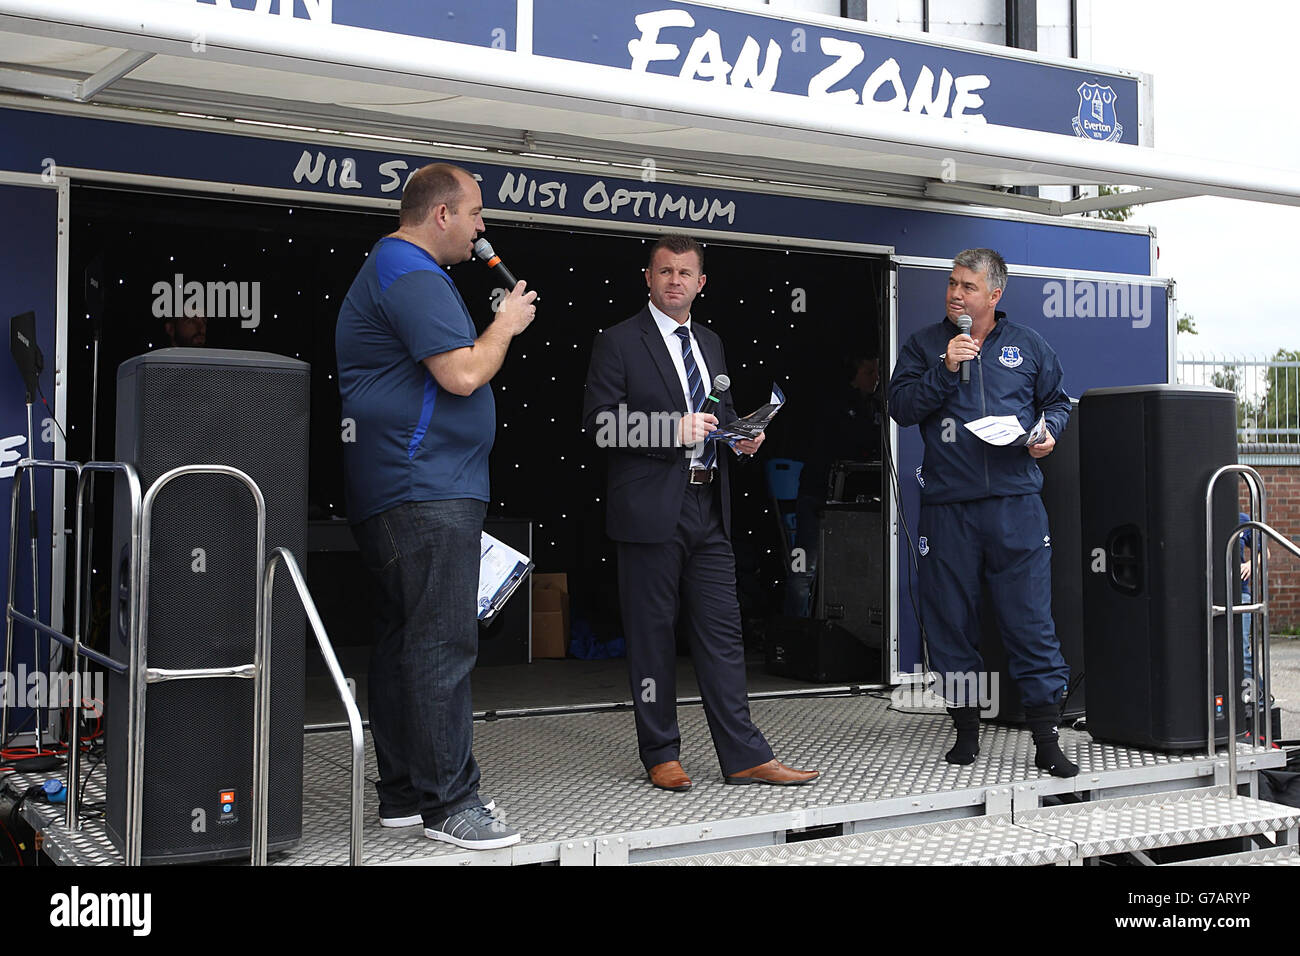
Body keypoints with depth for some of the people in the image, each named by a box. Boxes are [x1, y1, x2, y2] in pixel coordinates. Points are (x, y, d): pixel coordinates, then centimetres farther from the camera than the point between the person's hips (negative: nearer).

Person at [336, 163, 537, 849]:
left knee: (404, 640, 12)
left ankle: (402, 794, 19)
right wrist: (505, 324, -5)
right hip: (426, 492, -12)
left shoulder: (394, 271, 23)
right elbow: (463, 374, -20)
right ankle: (448, 802, -5)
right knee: (442, 645, -9)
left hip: (400, 493, 12)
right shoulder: (412, 276, -13)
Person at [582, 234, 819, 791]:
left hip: (709, 508, 6)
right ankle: (661, 756, 12)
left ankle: (744, 756, 8)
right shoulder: (619, 342, -2)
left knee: (722, 632, 5)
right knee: (652, 635, 2)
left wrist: (741, 437, 7)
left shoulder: (710, 343, 19)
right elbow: (598, 422, -11)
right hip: (651, 510, -6)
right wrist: (672, 430, -20)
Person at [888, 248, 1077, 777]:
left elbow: (1056, 401, 21)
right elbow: (900, 406, -1)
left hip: (1016, 502, 0)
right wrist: (946, 369, -10)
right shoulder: (925, 345, 9)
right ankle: (966, 728, 20)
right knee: (950, 623, 6)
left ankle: (1046, 739, 3)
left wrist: (1049, 431, 1)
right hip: (946, 508, 1)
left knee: (1031, 622, -3)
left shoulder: (1028, 345, 11)